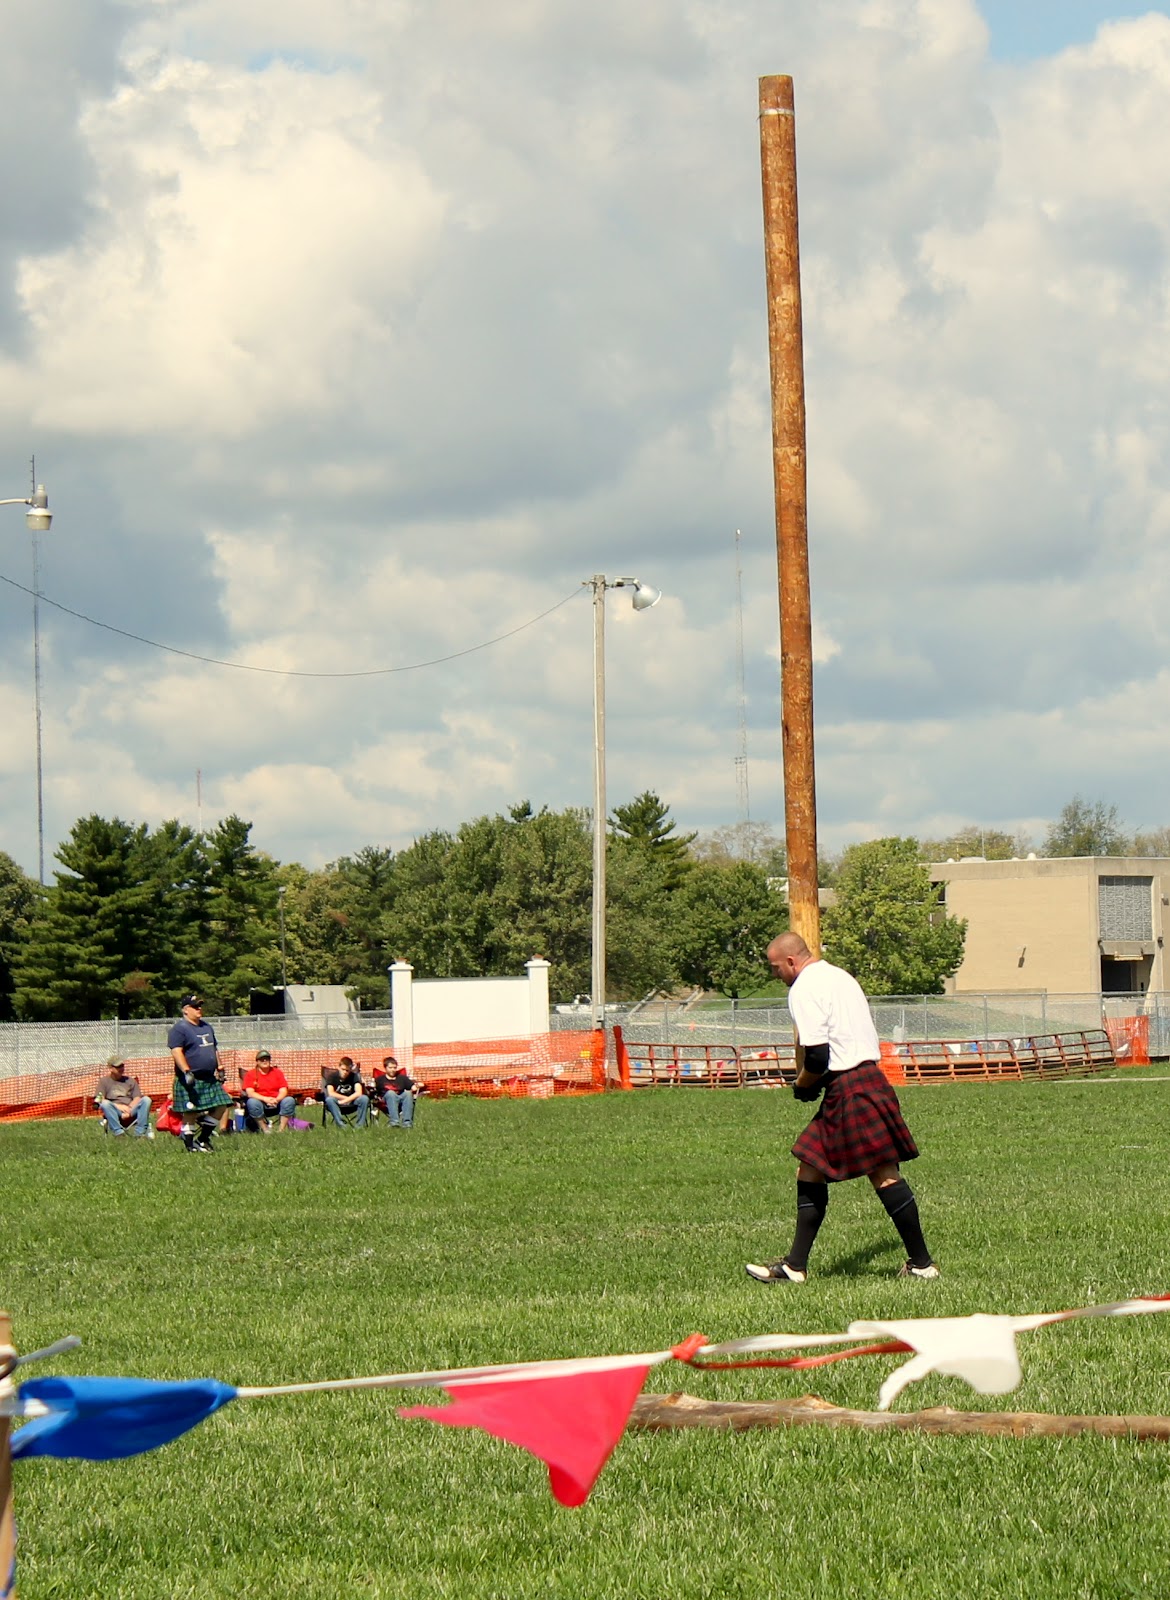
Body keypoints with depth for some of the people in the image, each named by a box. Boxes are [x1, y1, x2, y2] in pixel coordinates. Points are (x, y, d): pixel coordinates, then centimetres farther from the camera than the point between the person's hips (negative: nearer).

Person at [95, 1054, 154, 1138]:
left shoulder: (130, 1081, 24)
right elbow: (99, 1101, 1)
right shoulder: (104, 1081, 16)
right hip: (113, 1113, -2)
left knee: (146, 1099, -24)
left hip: (131, 1110, 2)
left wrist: (129, 1109, -11)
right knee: (105, 1103, -34)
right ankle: (119, 1132, -42)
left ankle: (140, 1133, -33)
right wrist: (118, 1106, -12)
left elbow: (137, 1099, 11)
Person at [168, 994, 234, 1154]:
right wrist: (186, 1071, -28)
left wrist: (219, 1068, 21)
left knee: (221, 1107, 5)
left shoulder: (207, 1027, 19)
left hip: (210, 1078, 8)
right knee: (190, 1112, -5)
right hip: (191, 1079, -8)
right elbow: (176, 1052, -18)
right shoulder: (179, 1029, -9)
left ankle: (203, 1139, 16)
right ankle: (191, 1146, 3)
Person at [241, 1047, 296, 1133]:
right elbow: (250, 1093, -10)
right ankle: (265, 1129, -26)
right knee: (252, 1102, -36)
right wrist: (265, 1099, -23)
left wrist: (276, 1100, -22)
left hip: (276, 1102, 2)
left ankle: (282, 1129, -22)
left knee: (289, 1100, -27)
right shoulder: (250, 1074, 3)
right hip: (260, 1101, -2)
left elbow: (283, 1091, 1)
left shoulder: (278, 1072, 11)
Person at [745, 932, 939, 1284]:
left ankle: (922, 1263, -3)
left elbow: (817, 1056, -19)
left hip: (848, 1090, -10)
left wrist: (803, 1085, 1)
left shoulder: (804, 988, -10)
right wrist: (809, 1081, 19)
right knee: (809, 1171, 11)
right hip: (868, 1079, 10)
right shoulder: (840, 977, 20)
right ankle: (795, 1266, 12)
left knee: (883, 1174, -6)